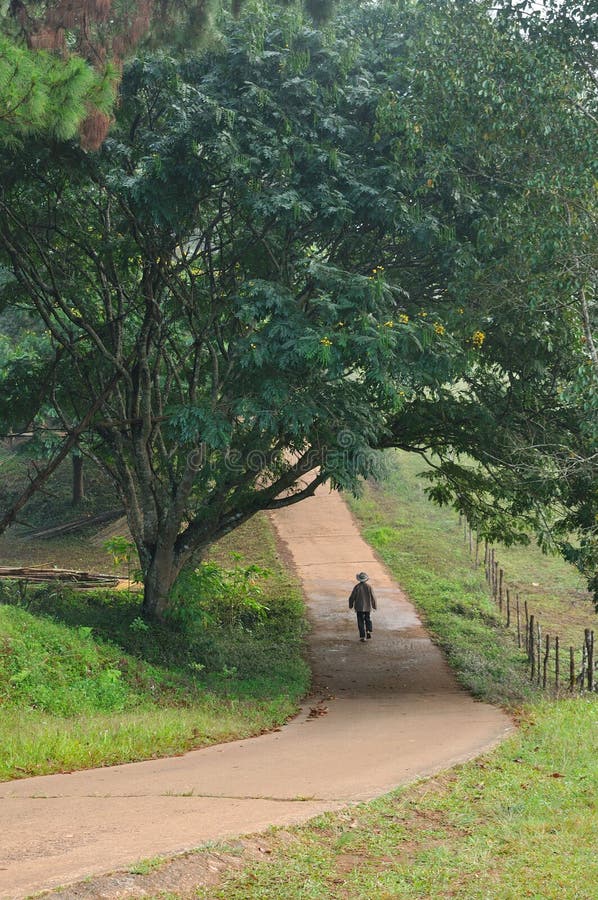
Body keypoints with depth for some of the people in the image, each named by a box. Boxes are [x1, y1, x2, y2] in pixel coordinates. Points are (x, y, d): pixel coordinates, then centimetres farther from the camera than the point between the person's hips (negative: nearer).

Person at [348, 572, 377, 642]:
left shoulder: (357, 587, -11)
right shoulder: (369, 586, -8)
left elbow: (352, 597, -5)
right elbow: (373, 597, -1)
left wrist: (351, 605, 12)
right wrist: (374, 606, 13)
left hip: (359, 608, -1)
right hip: (368, 607, 1)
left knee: (361, 622, 4)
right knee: (368, 620, 22)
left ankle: (362, 636, 1)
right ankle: (368, 631, 5)